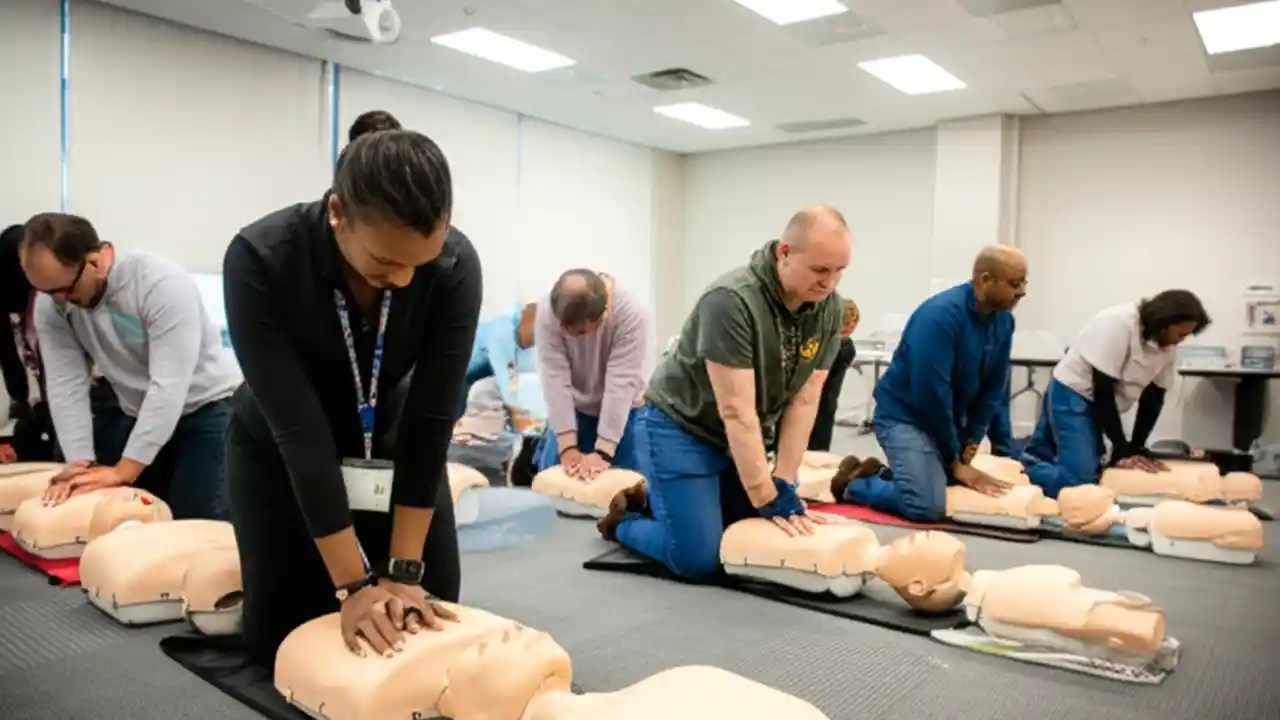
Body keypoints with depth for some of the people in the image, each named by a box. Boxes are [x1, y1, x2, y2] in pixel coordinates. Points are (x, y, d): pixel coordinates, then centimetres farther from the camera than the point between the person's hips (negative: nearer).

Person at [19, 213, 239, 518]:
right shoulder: (50, 305, -9)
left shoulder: (162, 284, -29)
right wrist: (80, 464, -23)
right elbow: (66, 386, -12)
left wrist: (123, 471, -31)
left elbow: (168, 387, -31)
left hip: (206, 409, -6)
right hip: (135, 415, 6)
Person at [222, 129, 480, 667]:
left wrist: (404, 571, -24)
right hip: (279, 450, -1)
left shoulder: (455, 266, -28)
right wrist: (354, 584, -33)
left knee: (430, 629, 3)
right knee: (282, 641, -1)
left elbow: (430, 420, -25)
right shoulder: (259, 260, -33)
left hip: (391, 438, 2)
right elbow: (298, 429, -33)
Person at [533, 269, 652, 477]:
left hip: (622, 412, -2)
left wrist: (603, 452, -35)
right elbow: (555, 380, -26)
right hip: (570, 410, 2)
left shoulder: (632, 315, -30)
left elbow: (621, 384, -32)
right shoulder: (547, 312, -24)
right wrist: (568, 447, -30)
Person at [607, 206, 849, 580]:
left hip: (746, 438, 7)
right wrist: (770, 499, -26)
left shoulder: (829, 308, -10)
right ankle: (624, 520, 17)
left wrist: (783, 483, -12)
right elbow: (736, 411, -29)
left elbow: (804, 400, -8)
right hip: (682, 427, -7)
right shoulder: (732, 300, -30)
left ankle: (662, 500, 26)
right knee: (700, 560, -12)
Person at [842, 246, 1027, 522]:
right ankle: (855, 484, 3)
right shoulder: (940, 315, -25)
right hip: (905, 415, -8)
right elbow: (931, 393, -25)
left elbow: (993, 389, 5)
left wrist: (970, 444, -2)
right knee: (929, 506, -21)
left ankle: (889, 476, 25)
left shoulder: (1003, 321, -1)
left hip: (949, 419, 8)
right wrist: (954, 461, -16)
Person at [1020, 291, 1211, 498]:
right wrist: (1122, 450, -21)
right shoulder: (1118, 324, -25)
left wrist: (1137, 448, -5)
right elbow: (1103, 390, -24)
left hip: (1100, 404, 9)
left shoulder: (1169, 347, -2)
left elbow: (1153, 397, 3)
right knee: (1081, 478, -22)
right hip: (1072, 395, -9)